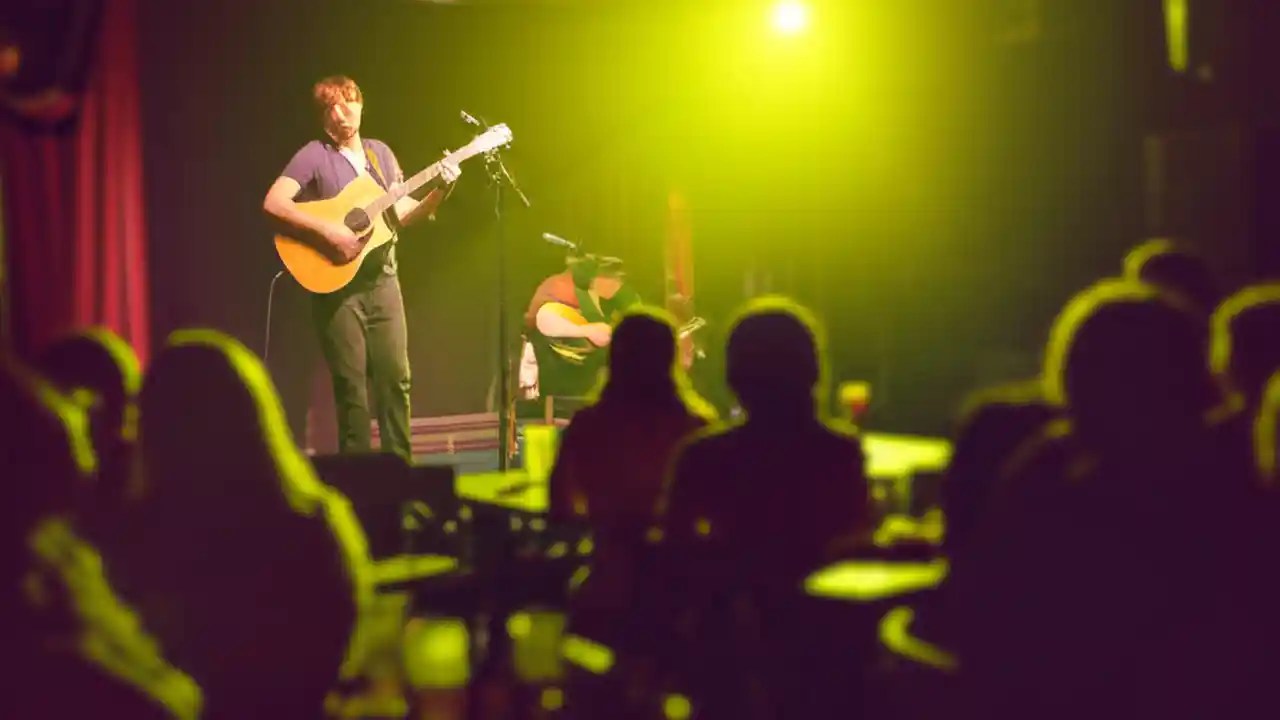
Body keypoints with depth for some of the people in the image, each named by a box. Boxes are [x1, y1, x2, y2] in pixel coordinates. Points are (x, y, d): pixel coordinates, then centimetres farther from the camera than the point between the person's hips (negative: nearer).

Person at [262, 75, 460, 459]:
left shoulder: (380, 153, 11)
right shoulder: (313, 156, -7)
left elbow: (402, 213, 12)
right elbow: (273, 203, -19)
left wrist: (440, 190, -2)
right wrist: (326, 230, -25)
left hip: (381, 279, 5)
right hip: (336, 283, -5)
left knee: (395, 375, 4)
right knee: (351, 382, -1)